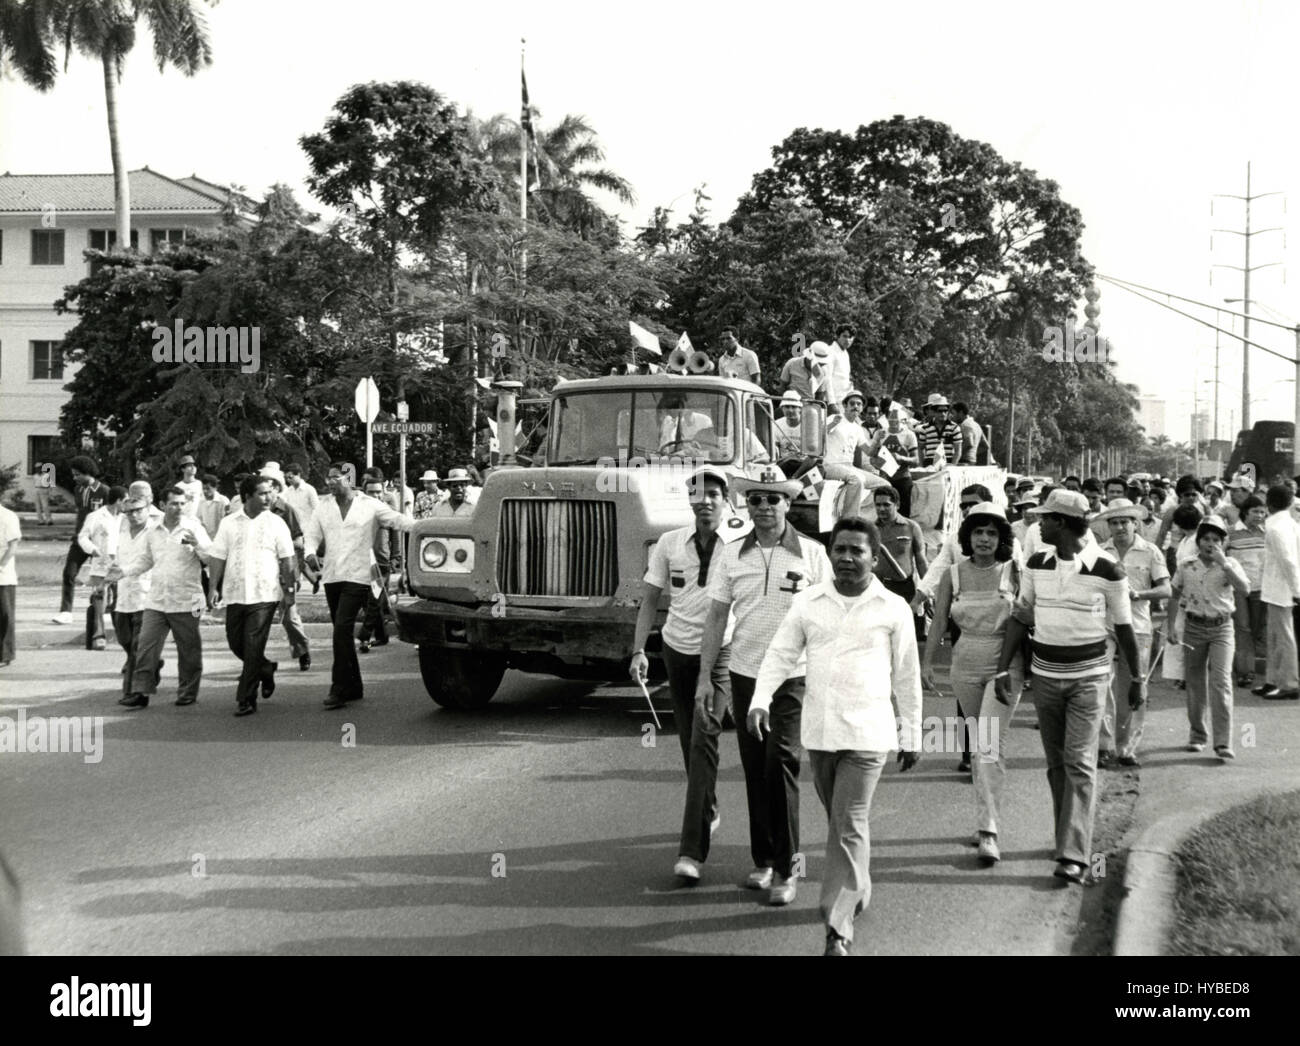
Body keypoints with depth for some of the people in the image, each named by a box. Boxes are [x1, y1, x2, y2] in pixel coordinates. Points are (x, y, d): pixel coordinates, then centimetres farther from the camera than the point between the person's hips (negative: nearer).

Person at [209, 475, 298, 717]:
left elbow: (287, 559, 2)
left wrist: (289, 589, -1)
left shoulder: (276, 523, 1)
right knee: (235, 643, 10)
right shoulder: (229, 523, 5)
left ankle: (246, 699, 0)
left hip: (264, 595, -3)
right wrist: (214, 588, 1)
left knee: (253, 648, -7)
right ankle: (266, 670, 36)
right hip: (235, 594, 3)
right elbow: (217, 558, 7)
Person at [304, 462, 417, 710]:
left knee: (342, 629, -16)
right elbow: (313, 534, 12)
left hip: (357, 577, -5)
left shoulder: (369, 506, 0)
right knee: (342, 633, 11)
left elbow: (398, 520, -2)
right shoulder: (323, 505, 11)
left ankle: (339, 689, -14)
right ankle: (353, 687, 22)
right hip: (331, 577, 5)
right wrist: (311, 553, -10)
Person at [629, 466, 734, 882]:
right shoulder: (669, 543, 1)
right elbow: (650, 600, 6)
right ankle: (708, 813, 36)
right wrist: (638, 651, -3)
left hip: (720, 653, -3)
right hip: (677, 649, 4)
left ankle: (692, 850, -18)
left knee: (704, 737, -15)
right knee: (689, 740, 12)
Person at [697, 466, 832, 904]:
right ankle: (763, 860, 21)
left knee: (781, 765, -10)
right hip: (745, 674, 3)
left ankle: (785, 869, -1)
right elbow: (716, 617, 8)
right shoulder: (733, 555, 5)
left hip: (793, 676, -3)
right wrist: (705, 675, 4)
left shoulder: (811, 553, -1)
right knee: (754, 770, 9)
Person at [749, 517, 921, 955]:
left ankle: (838, 927, -6)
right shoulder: (807, 602, 4)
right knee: (839, 820, 17)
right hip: (818, 730, 3)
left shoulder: (893, 609, -1)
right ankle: (858, 891, 39)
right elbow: (780, 654, 3)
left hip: (868, 733, -3)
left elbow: (907, 677, 5)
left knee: (849, 825, -9)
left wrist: (912, 735, 8)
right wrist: (760, 700, -13)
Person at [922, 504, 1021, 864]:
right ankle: (987, 816, 25)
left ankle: (988, 830, -14)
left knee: (991, 742, -13)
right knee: (976, 742, 11)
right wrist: (926, 661, 0)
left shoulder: (1014, 571, -3)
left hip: (1006, 663, -3)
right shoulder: (953, 575, 3)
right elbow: (939, 621, 6)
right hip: (966, 665, 3)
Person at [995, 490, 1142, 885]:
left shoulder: (1106, 569, -10)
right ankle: (1070, 838, 24)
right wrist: (1004, 669, 1)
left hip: (1088, 676, -4)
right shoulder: (1037, 565, 3)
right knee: (1056, 764, 10)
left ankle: (1075, 855, -13)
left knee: (1080, 763, -10)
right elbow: (1021, 617, 7)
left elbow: (1124, 627, 0)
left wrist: (1137, 680, 5)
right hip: (1045, 674, 5)